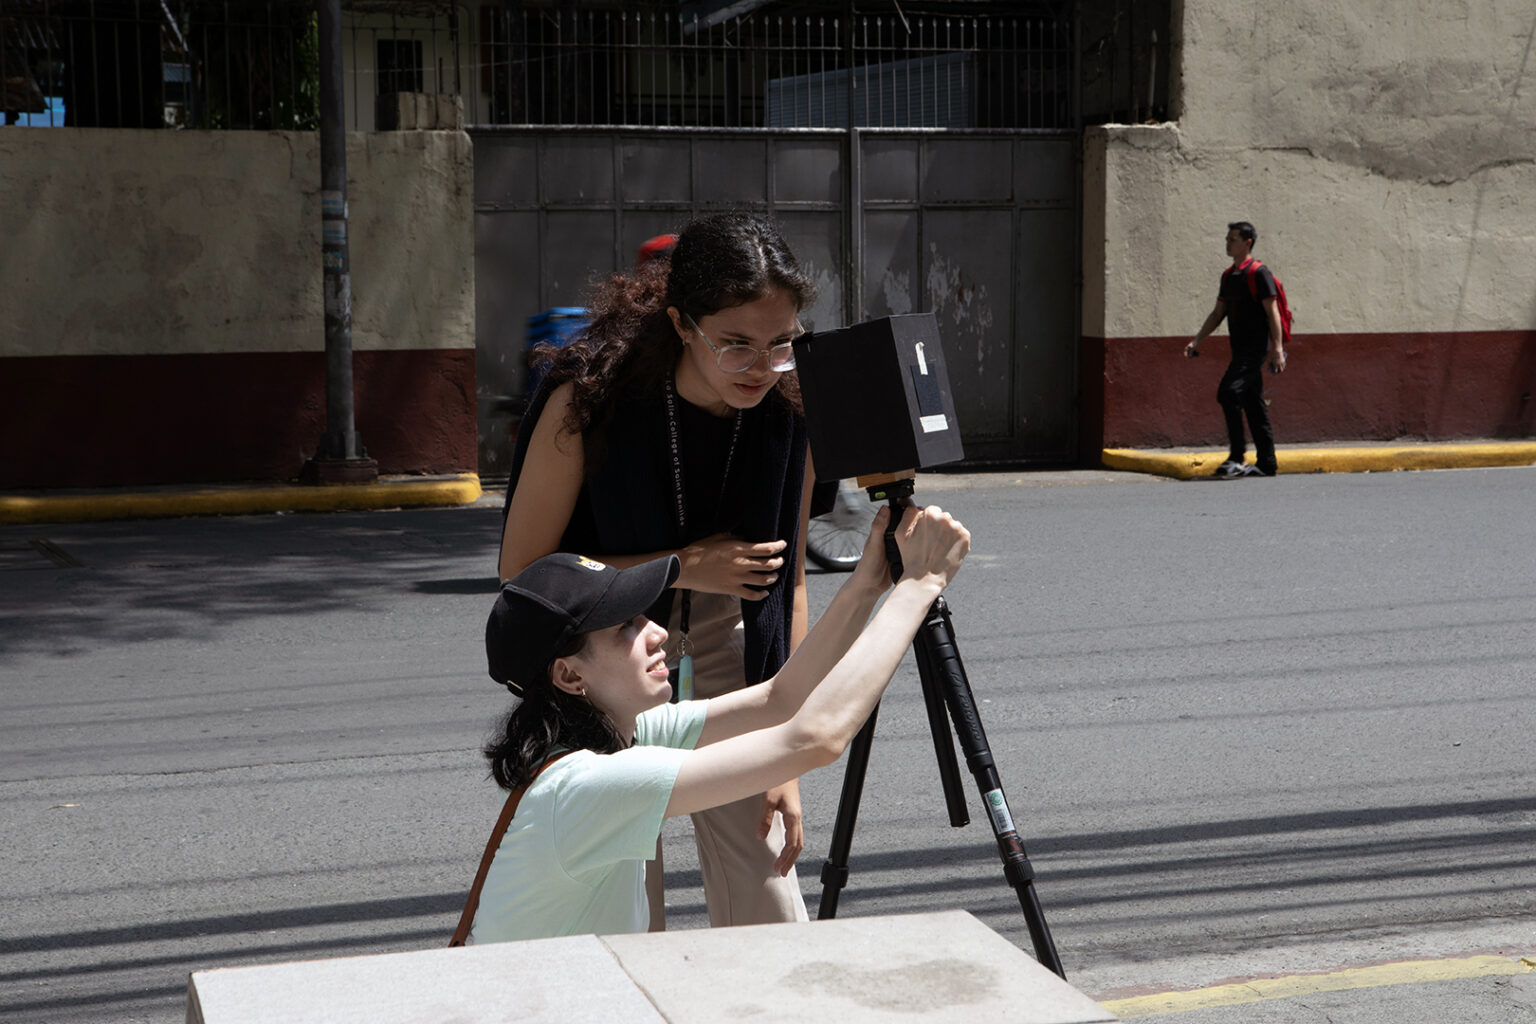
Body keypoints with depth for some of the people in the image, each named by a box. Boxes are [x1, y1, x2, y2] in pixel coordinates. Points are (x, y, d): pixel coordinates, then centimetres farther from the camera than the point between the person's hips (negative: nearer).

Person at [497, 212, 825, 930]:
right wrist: (680, 568, -28)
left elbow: (789, 583, -7)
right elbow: (522, 574, -19)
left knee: (767, 911, -3)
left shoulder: (791, 407, -19)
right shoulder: (590, 394, -28)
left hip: (722, 629, 2)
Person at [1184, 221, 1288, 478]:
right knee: (1252, 402, 10)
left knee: (1228, 392, -19)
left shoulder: (1259, 273, -10)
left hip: (1256, 348, -9)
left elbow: (1272, 313, -13)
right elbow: (1218, 313, 21)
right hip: (1240, 349, 9)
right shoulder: (1228, 275, 15)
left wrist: (1277, 349, -18)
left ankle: (1236, 457, -16)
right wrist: (1196, 341, 13)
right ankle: (1266, 463, 14)